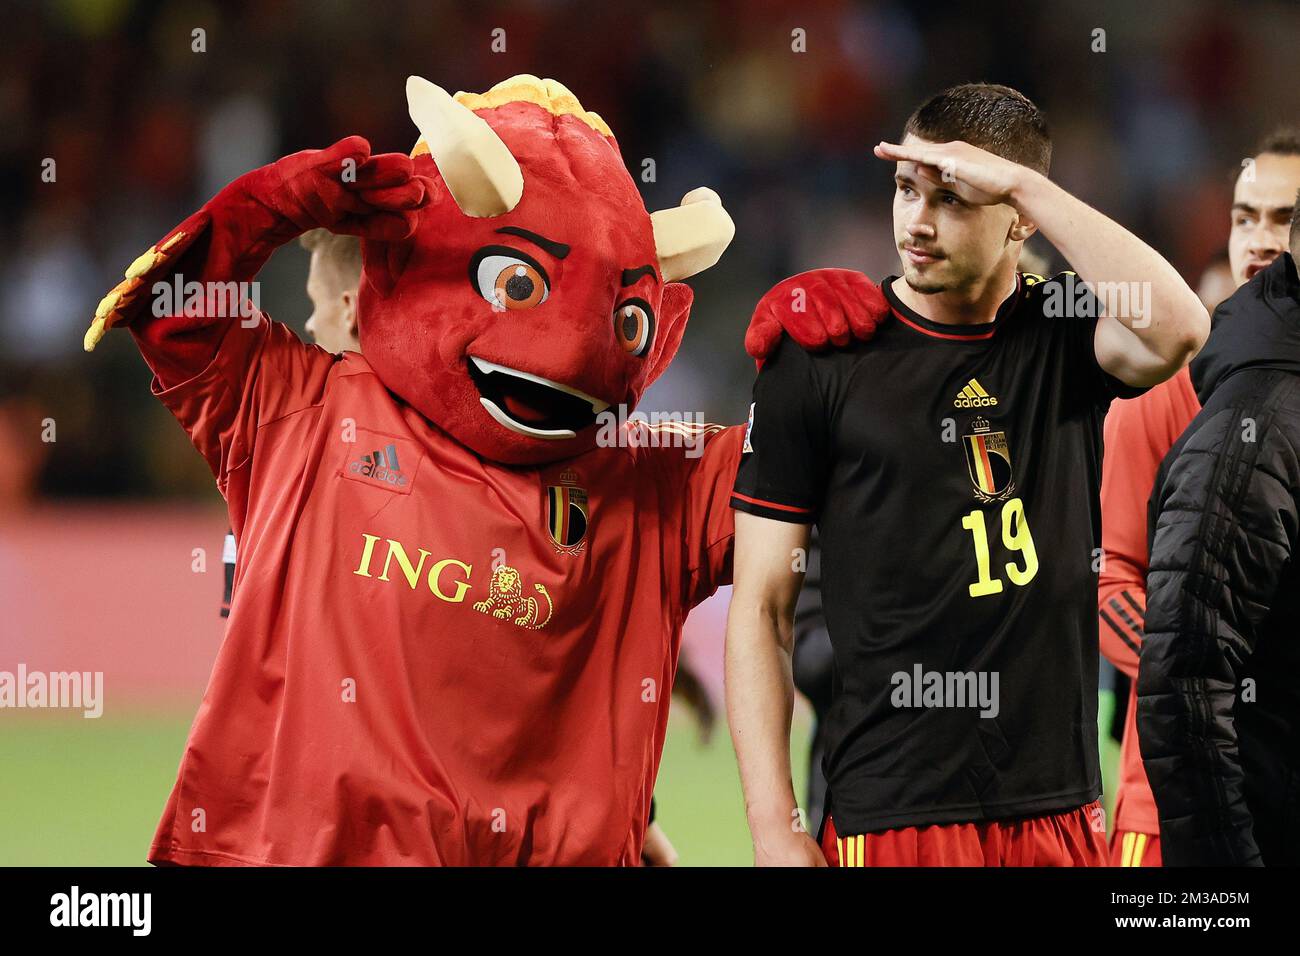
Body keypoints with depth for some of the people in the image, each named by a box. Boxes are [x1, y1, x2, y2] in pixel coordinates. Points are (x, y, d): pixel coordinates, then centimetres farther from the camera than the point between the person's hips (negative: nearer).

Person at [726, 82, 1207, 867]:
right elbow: (763, 606, -1)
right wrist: (774, 828, -9)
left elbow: (1177, 332, -19)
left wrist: (1023, 182, -16)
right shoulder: (824, 360, -1)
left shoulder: (1064, 338, 5)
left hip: (1060, 809, 2)